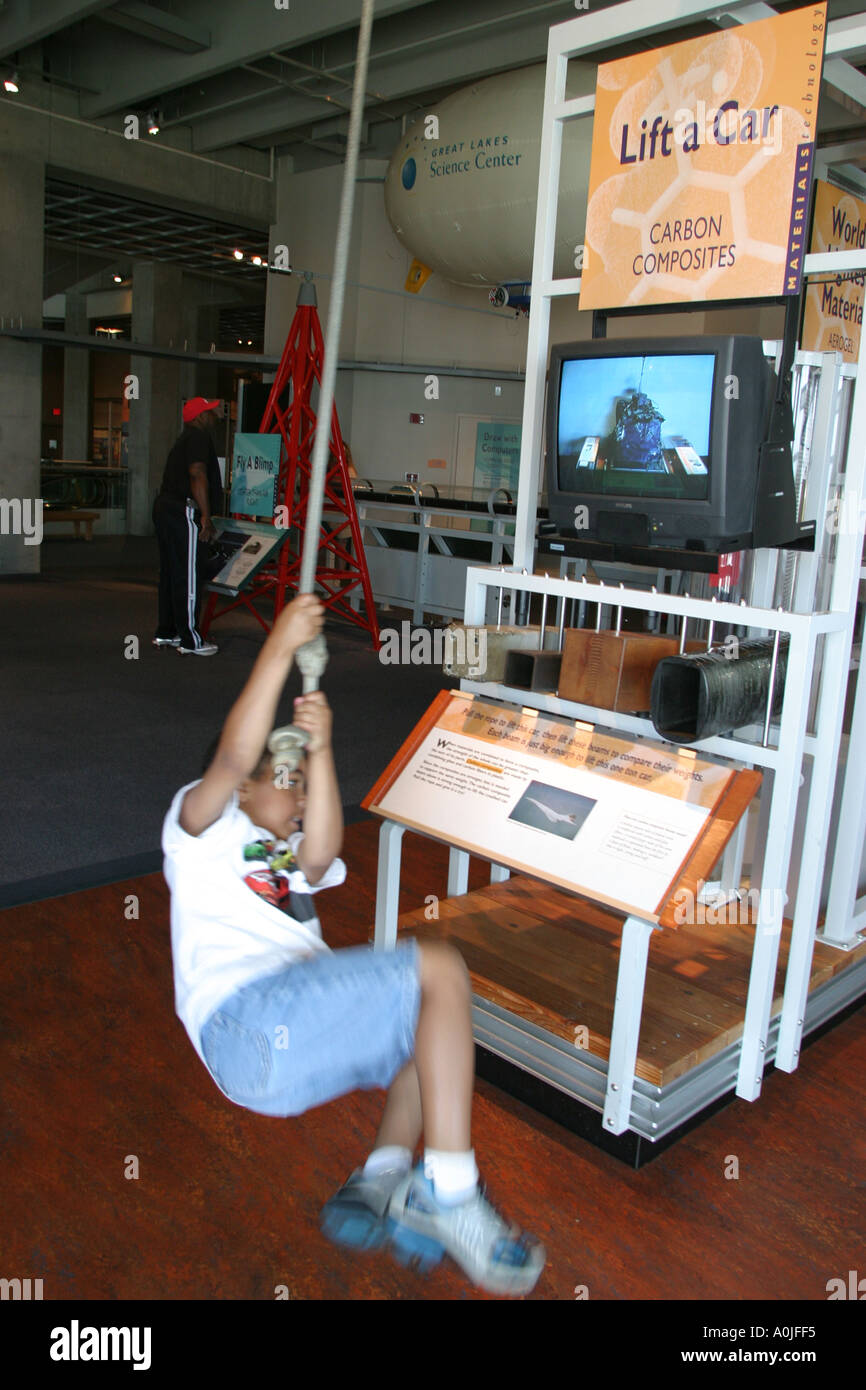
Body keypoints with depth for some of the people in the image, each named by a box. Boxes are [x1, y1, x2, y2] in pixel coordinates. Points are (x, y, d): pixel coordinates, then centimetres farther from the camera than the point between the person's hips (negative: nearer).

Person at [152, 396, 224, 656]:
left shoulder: (184, 439, 24)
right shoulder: (199, 436, -7)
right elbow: (197, 474, -19)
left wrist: (205, 517, 27)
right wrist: (206, 516, -21)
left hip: (165, 506, 10)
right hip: (183, 511, -10)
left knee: (170, 574, 15)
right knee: (188, 577, -7)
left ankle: (165, 633, 23)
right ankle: (190, 641, -3)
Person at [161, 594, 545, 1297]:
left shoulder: (292, 854, 33)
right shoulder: (204, 828, 15)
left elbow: (321, 856, 6)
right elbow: (233, 757, -8)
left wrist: (319, 751, -6)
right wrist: (281, 644, -9)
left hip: (303, 1038, 8)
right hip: (248, 1018, -8)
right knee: (440, 970, -17)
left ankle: (382, 1180, -6)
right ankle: (448, 1192, -21)